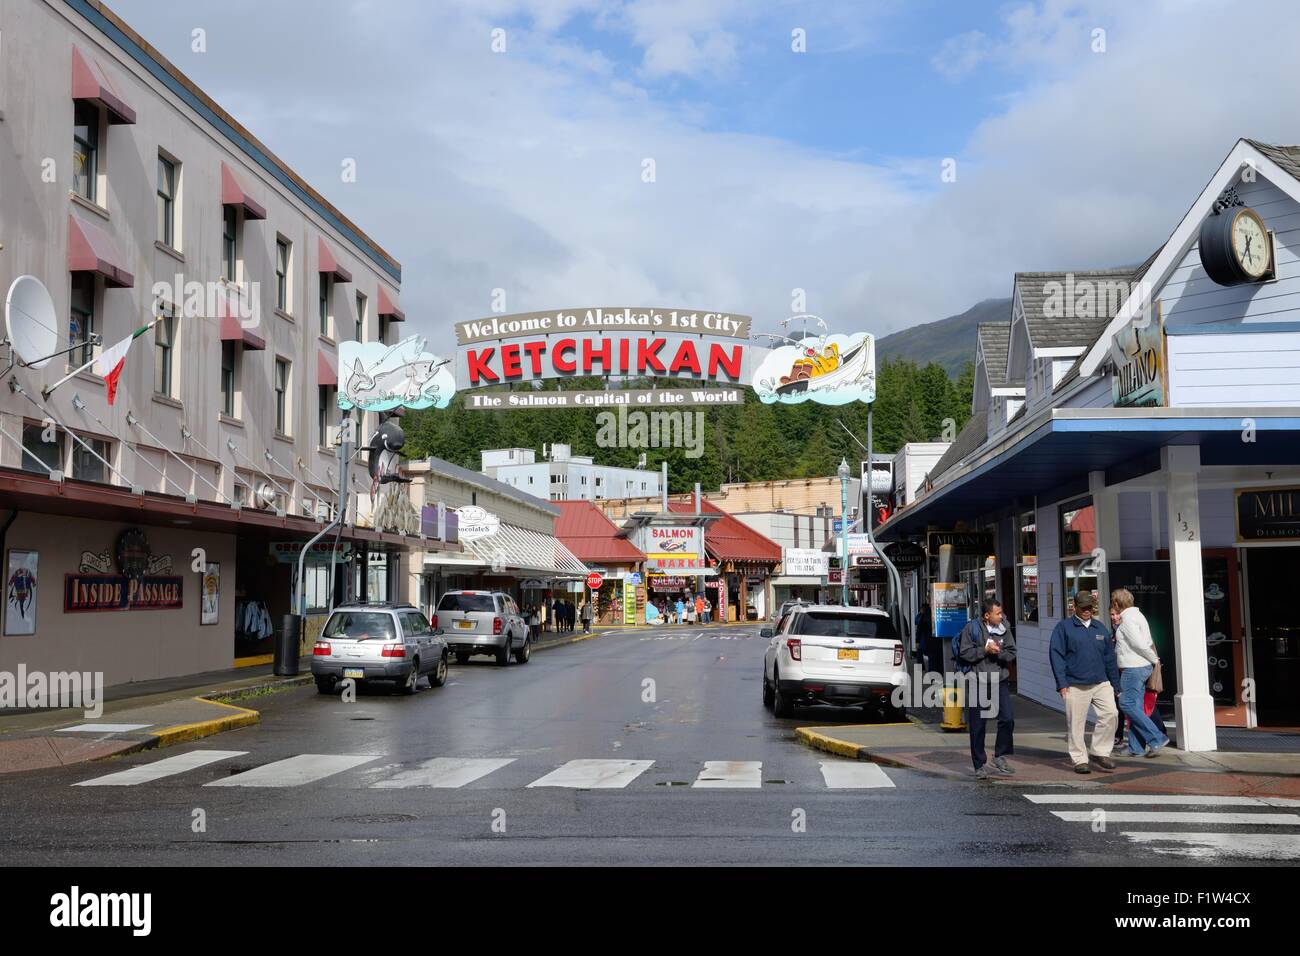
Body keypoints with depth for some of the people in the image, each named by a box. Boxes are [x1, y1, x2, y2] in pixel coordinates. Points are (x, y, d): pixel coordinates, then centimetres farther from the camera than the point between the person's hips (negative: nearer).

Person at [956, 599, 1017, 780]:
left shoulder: (1003, 629, 6)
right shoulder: (971, 628, -6)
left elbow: (1011, 653, 5)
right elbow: (965, 653, -9)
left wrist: (999, 652, -14)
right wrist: (985, 649, -15)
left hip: (999, 680, 3)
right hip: (977, 682, -3)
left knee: (1007, 719, -5)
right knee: (977, 725, 2)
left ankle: (1000, 757, 15)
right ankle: (980, 765, 12)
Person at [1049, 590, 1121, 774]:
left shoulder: (1100, 628, 15)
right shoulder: (1064, 627, 1)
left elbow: (1109, 658, 18)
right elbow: (1056, 655, -4)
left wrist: (1115, 684, 15)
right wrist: (1062, 683, -10)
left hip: (1101, 683, 4)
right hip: (1075, 686, -4)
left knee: (1110, 713, -11)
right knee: (1076, 724, -1)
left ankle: (1101, 752, 4)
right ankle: (1079, 760, 10)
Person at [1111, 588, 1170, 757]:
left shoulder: (1127, 619, -15)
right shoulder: (1137, 615, 17)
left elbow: (1140, 644, -20)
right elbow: (1144, 643, 19)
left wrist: (1154, 659, -9)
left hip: (1133, 668, -10)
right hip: (1143, 667, 10)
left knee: (1127, 704, -9)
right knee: (1136, 706, 10)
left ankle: (1156, 738, -11)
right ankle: (1136, 747, 12)